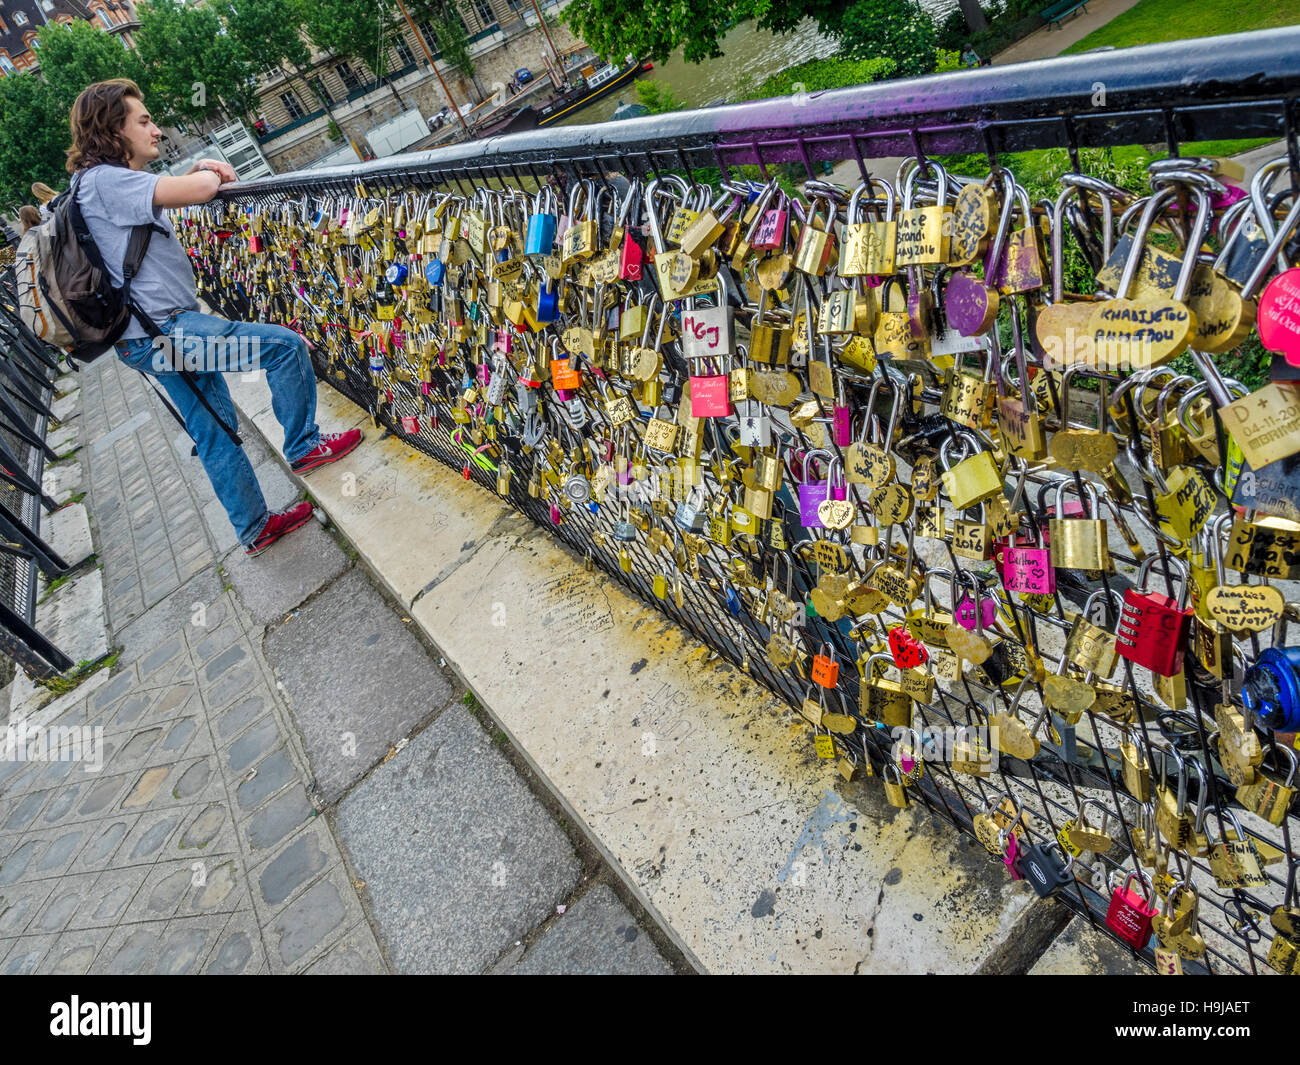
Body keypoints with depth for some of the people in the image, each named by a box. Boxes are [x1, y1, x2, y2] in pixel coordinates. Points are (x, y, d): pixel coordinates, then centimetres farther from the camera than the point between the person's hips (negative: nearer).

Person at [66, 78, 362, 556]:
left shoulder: (104, 184, 17)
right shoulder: (105, 181, -15)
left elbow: (166, 192, 32)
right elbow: (201, 190, -27)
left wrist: (197, 170, 11)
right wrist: (209, 174, -3)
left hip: (152, 339, 10)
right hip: (164, 333, -10)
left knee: (216, 433, 14)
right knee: (286, 344, -8)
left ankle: (254, 528, 23)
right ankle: (303, 446, 6)